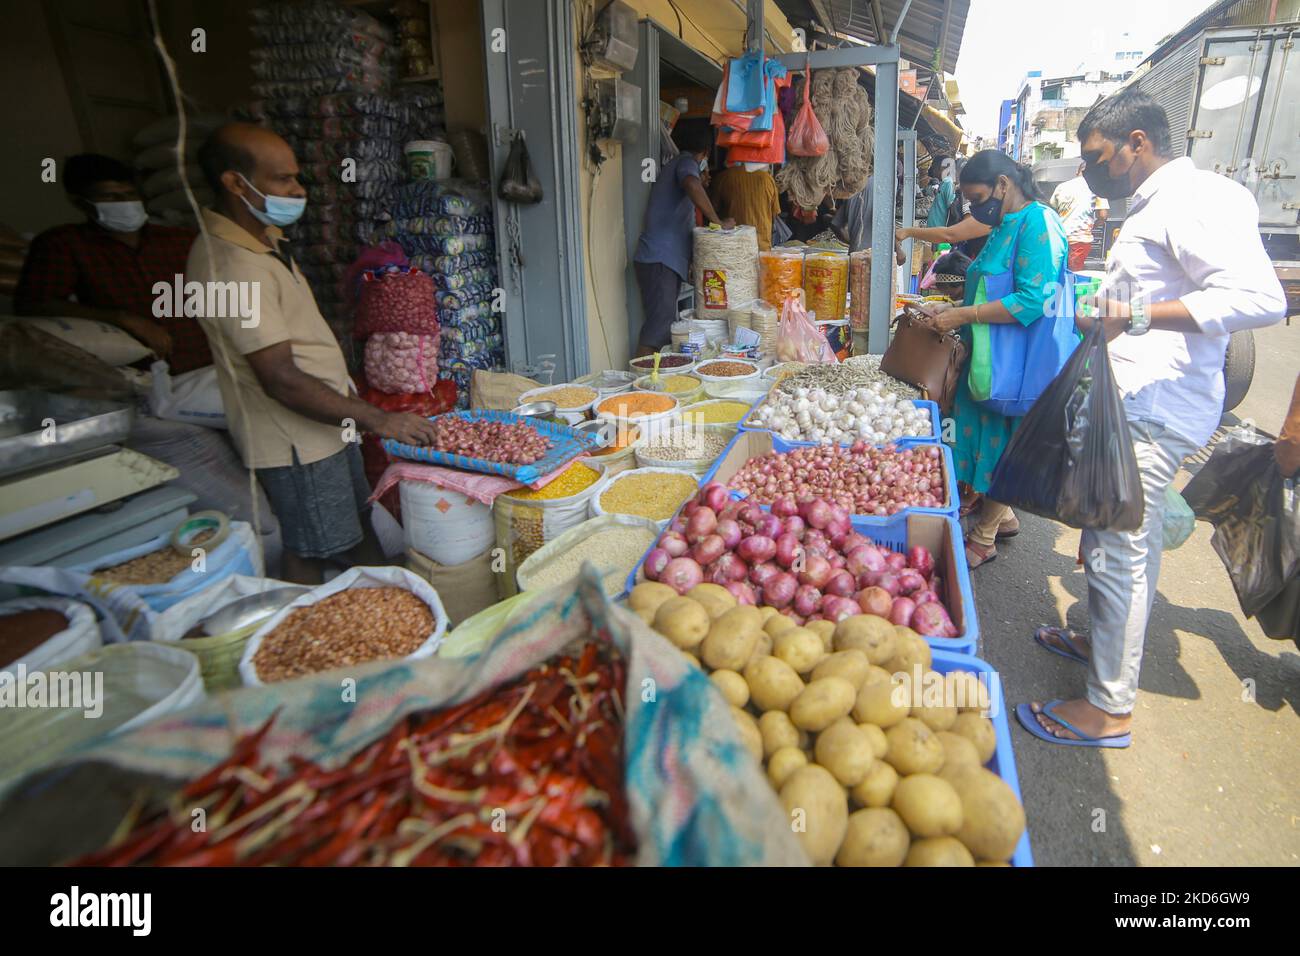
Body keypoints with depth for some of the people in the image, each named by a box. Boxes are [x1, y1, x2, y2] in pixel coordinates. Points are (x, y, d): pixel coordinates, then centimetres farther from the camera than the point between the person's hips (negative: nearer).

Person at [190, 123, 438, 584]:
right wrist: (377, 419, -25)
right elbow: (281, 379, -28)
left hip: (325, 422, 10)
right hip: (296, 438, -10)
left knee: (357, 517, 21)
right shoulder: (232, 265, -25)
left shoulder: (261, 237, 7)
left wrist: (352, 406, 18)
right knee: (309, 556, 4)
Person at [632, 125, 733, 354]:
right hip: (660, 260, -10)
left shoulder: (673, 166, 26)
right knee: (658, 329, -15)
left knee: (666, 325, 9)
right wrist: (718, 222, -20)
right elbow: (692, 186, -29)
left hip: (660, 258, 10)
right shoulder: (687, 163, -4)